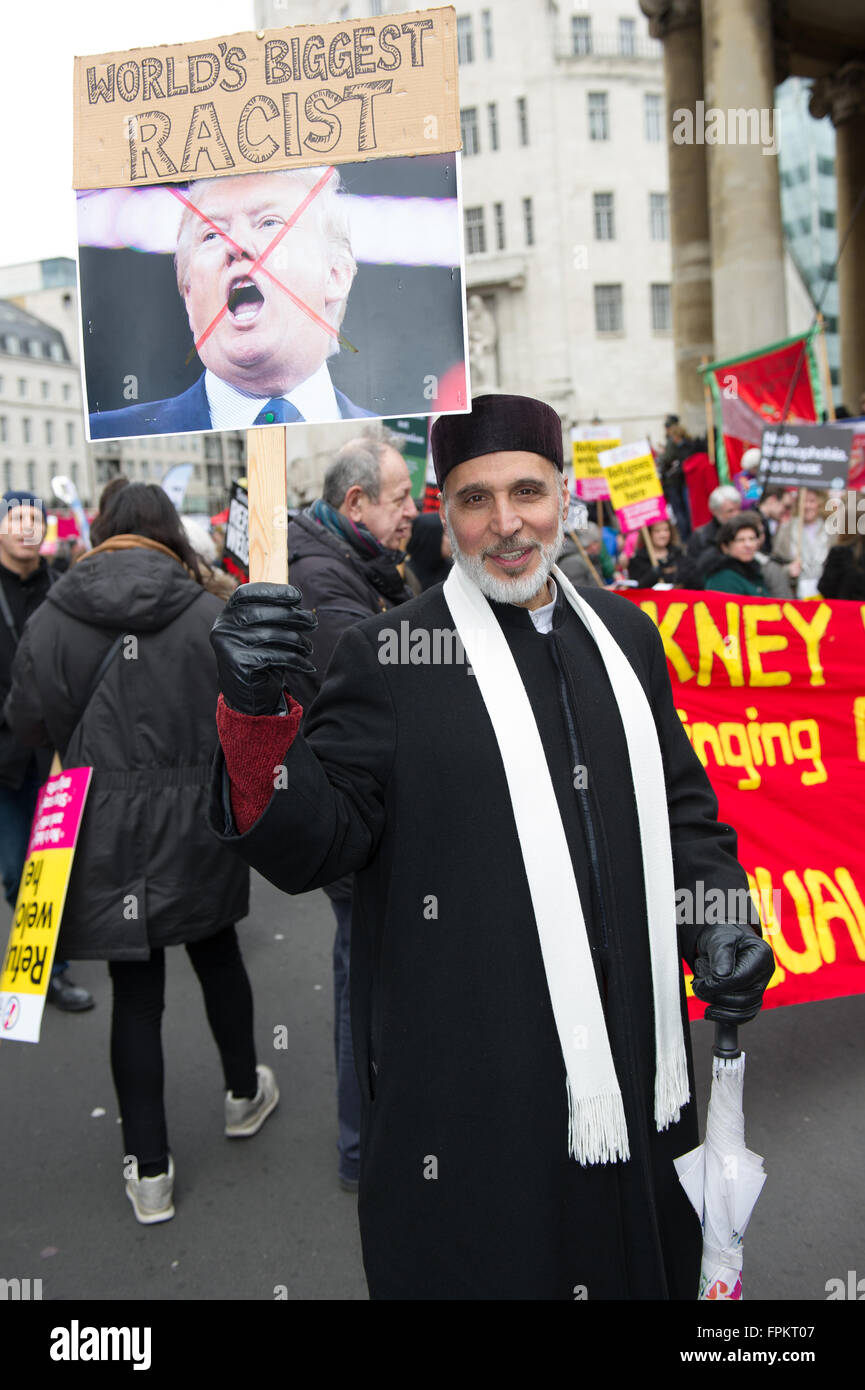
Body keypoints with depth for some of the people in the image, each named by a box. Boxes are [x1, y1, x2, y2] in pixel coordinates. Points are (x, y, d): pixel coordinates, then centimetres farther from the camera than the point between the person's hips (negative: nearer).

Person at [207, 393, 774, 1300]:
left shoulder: (626, 633, 7)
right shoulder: (387, 656, -10)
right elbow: (306, 848, -14)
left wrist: (718, 914, 1)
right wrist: (258, 716, -31)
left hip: (635, 1064, 6)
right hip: (468, 1082, -5)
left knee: (646, 1257, 23)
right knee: (486, 1260, 13)